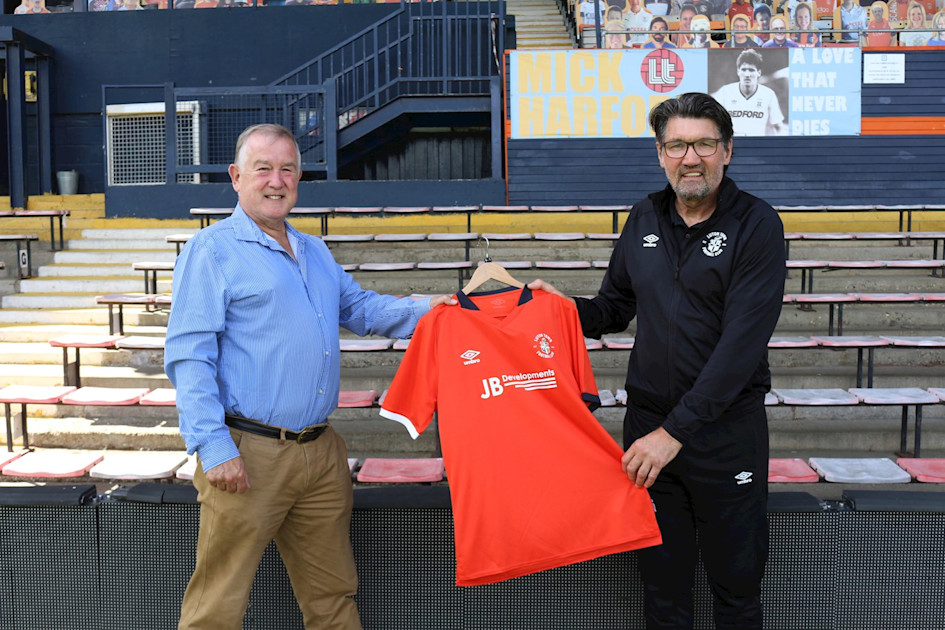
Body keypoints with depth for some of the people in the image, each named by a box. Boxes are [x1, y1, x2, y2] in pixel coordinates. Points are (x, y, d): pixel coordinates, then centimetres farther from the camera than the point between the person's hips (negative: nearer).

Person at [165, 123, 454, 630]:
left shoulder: (315, 252, 18)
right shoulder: (212, 250, -5)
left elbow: (357, 306, 27)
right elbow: (188, 356, -11)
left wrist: (423, 311, 9)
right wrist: (213, 447, -19)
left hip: (321, 451, 7)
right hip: (247, 454, -7)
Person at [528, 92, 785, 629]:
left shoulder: (756, 225, -11)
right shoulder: (645, 218, 5)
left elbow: (742, 343, -19)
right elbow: (614, 310, 15)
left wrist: (676, 429, -23)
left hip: (727, 428, -4)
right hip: (647, 422, 4)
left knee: (736, 585, 11)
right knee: (663, 582, 16)